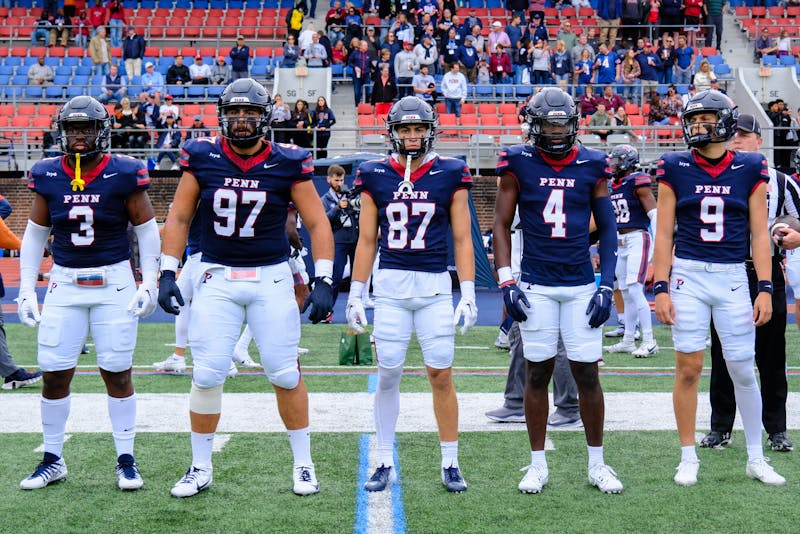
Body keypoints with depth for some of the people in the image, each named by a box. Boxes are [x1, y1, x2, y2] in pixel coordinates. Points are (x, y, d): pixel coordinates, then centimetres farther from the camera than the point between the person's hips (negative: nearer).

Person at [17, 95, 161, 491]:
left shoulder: (123, 175, -6)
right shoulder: (47, 176, 2)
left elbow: (147, 230, 2)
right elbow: (35, 235, 11)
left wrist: (149, 283, -3)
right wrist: (26, 290, 7)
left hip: (114, 282, -2)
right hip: (64, 283, 3)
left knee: (117, 373, 1)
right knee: (54, 375, 2)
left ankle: (126, 461, 12)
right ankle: (53, 460, 16)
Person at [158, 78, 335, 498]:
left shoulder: (287, 164, -5)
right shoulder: (202, 159, -1)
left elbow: (317, 224, -1)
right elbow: (179, 218, 8)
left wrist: (323, 281, -9)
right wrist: (168, 272, 1)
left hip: (271, 278, -1)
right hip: (216, 276, 1)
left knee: (285, 372, 1)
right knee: (207, 375, -1)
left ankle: (303, 463, 16)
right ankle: (200, 468, 14)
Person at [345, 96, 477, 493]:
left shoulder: (450, 175, 2)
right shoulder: (375, 176, 5)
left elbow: (462, 239, 3)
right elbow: (367, 240, 9)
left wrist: (468, 293, -2)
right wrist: (355, 294, 6)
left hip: (435, 285, -1)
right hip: (390, 284, 1)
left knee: (441, 375, 0)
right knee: (388, 374, 2)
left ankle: (450, 464, 10)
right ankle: (385, 463, 13)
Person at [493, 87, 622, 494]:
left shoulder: (591, 166, 3)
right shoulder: (518, 164, 0)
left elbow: (608, 229, 7)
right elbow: (501, 225, 3)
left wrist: (606, 286, 0)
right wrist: (506, 283, -5)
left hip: (581, 286, 1)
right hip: (536, 287, -1)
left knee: (587, 373, 2)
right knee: (538, 373, 3)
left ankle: (597, 463, 15)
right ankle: (538, 464, 14)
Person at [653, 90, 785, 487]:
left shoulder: (750, 169, 3)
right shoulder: (675, 169, 1)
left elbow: (759, 234, 3)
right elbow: (664, 234, 2)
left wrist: (765, 289, -2)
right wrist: (661, 288, -4)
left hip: (733, 278, 0)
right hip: (688, 275, 0)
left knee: (743, 369, 4)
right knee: (688, 368, 0)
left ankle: (755, 458, 18)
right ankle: (688, 459, 12)